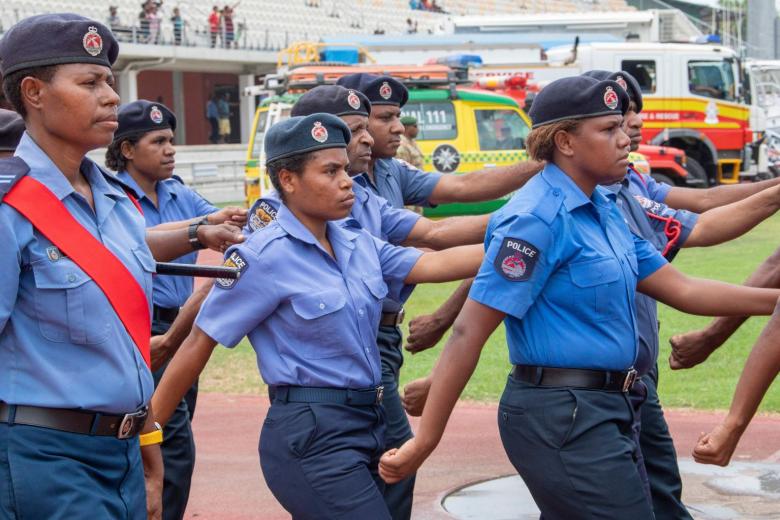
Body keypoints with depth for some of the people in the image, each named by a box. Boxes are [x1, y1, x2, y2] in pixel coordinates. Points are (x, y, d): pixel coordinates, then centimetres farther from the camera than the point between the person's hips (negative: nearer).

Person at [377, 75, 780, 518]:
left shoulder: (604, 209, 11)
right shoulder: (539, 218, -17)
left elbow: (681, 289, 13)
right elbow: (470, 333, -19)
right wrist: (425, 441, -21)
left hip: (605, 410, 9)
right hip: (563, 415, -9)